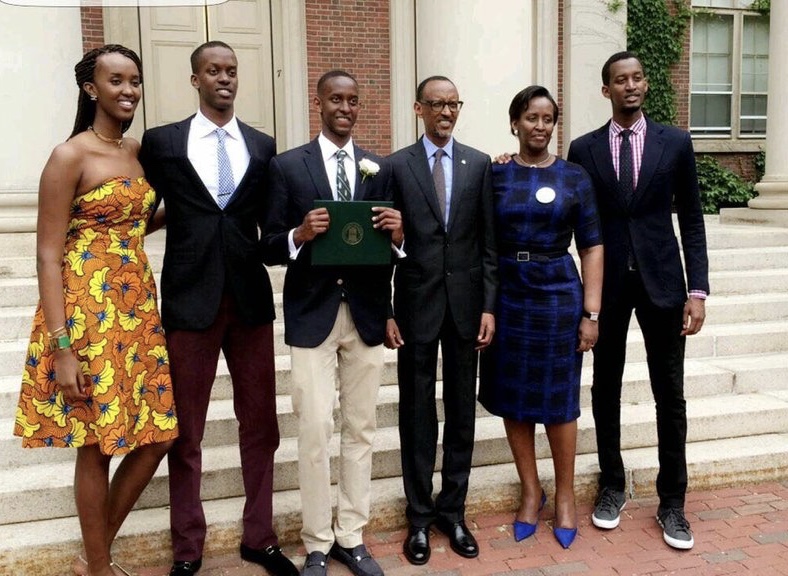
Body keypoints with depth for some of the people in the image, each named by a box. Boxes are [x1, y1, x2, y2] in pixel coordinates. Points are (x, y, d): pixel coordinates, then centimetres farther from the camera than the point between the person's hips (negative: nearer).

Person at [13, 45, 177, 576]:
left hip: (137, 307, 7)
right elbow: (48, 255, -13)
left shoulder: (140, 152, 11)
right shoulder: (69, 156, -9)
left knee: (158, 433, 7)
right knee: (98, 445, 4)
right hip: (87, 310, -7)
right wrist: (61, 347, -17)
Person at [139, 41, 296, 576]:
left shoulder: (264, 146, 8)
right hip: (189, 298, -2)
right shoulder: (161, 142, 4)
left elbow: (270, 220, 11)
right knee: (185, 431, 8)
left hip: (251, 298, 2)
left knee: (260, 424, 10)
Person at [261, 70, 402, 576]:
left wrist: (398, 232, -15)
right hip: (313, 314, -2)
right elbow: (271, 248, -2)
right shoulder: (287, 166, 2)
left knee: (360, 429, 10)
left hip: (366, 312, 3)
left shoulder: (381, 168, 9)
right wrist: (300, 234, -22)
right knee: (315, 432, -1)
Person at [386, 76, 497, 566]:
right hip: (417, 303, -2)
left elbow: (489, 243, 4)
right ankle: (420, 516, 21)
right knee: (417, 414, 7)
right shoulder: (396, 166, 0)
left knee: (462, 412, 10)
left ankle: (453, 511, 25)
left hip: (466, 302, 2)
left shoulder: (479, 164, 5)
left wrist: (489, 306, -2)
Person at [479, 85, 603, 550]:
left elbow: (592, 248, 0)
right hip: (508, 297, 1)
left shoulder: (574, 177, 1)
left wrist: (591, 313, -5)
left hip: (558, 297, -1)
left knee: (558, 400, 7)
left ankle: (566, 494, 27)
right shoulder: (494, 175, 2)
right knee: (513, 398, 10)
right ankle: (531, 490, 29)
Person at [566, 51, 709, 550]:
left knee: (671, 396, 4)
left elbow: (691, 220, 1)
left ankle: (672, 502, 18)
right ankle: (612, 487, 27)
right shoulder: (584, 149, 3)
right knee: (606, 390, 10)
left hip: (661, 282, 0)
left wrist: (698, 290, -5)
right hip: (606, 284, 1)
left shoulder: (675, 143, 2)